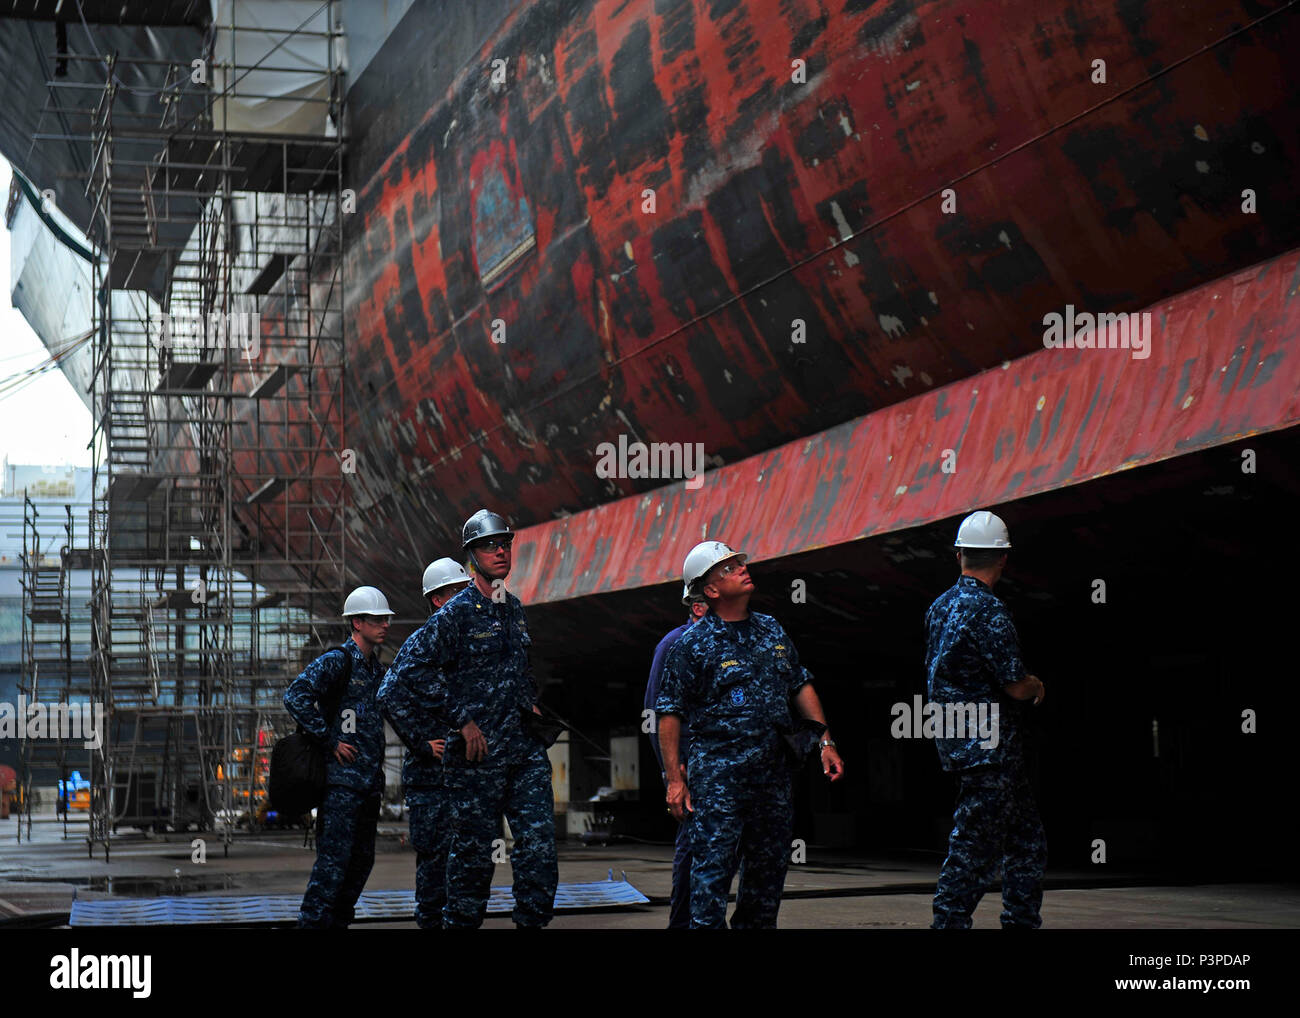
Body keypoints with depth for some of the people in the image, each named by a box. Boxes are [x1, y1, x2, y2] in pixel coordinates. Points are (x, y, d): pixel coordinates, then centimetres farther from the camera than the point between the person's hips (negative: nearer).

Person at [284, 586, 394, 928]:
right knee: (334, 859, -11)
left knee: (362, 860, 10)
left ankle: (337, 922, 17)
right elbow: (296, 696, -21)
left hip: (369, 781, 9)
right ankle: (312, 921, -8)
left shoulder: (375, 668, 18)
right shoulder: (336, 661, -9)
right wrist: (328, 739, -18)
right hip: (341, 778, -9)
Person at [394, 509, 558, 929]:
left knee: (540, 845, -1)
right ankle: (461, 923, 13)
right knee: (473, 851, 1)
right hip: (478, 753, -6)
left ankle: (533, 922, 7)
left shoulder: (514, 609, 15)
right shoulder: (457, 612, -7)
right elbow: (415, 663, -14)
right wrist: (462, 720, -13)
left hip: (526, 751, 6)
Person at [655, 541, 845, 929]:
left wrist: (825, 741, 12)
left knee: (769, 867, 11)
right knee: (712, 868, -7)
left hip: (773, 770, 6)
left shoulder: (772, 630, 12)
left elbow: (801, 686, 19)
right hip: (718, 771, -6)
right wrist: (675, 778, -11)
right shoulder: (694, 644, -5)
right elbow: (669, 713, -5)